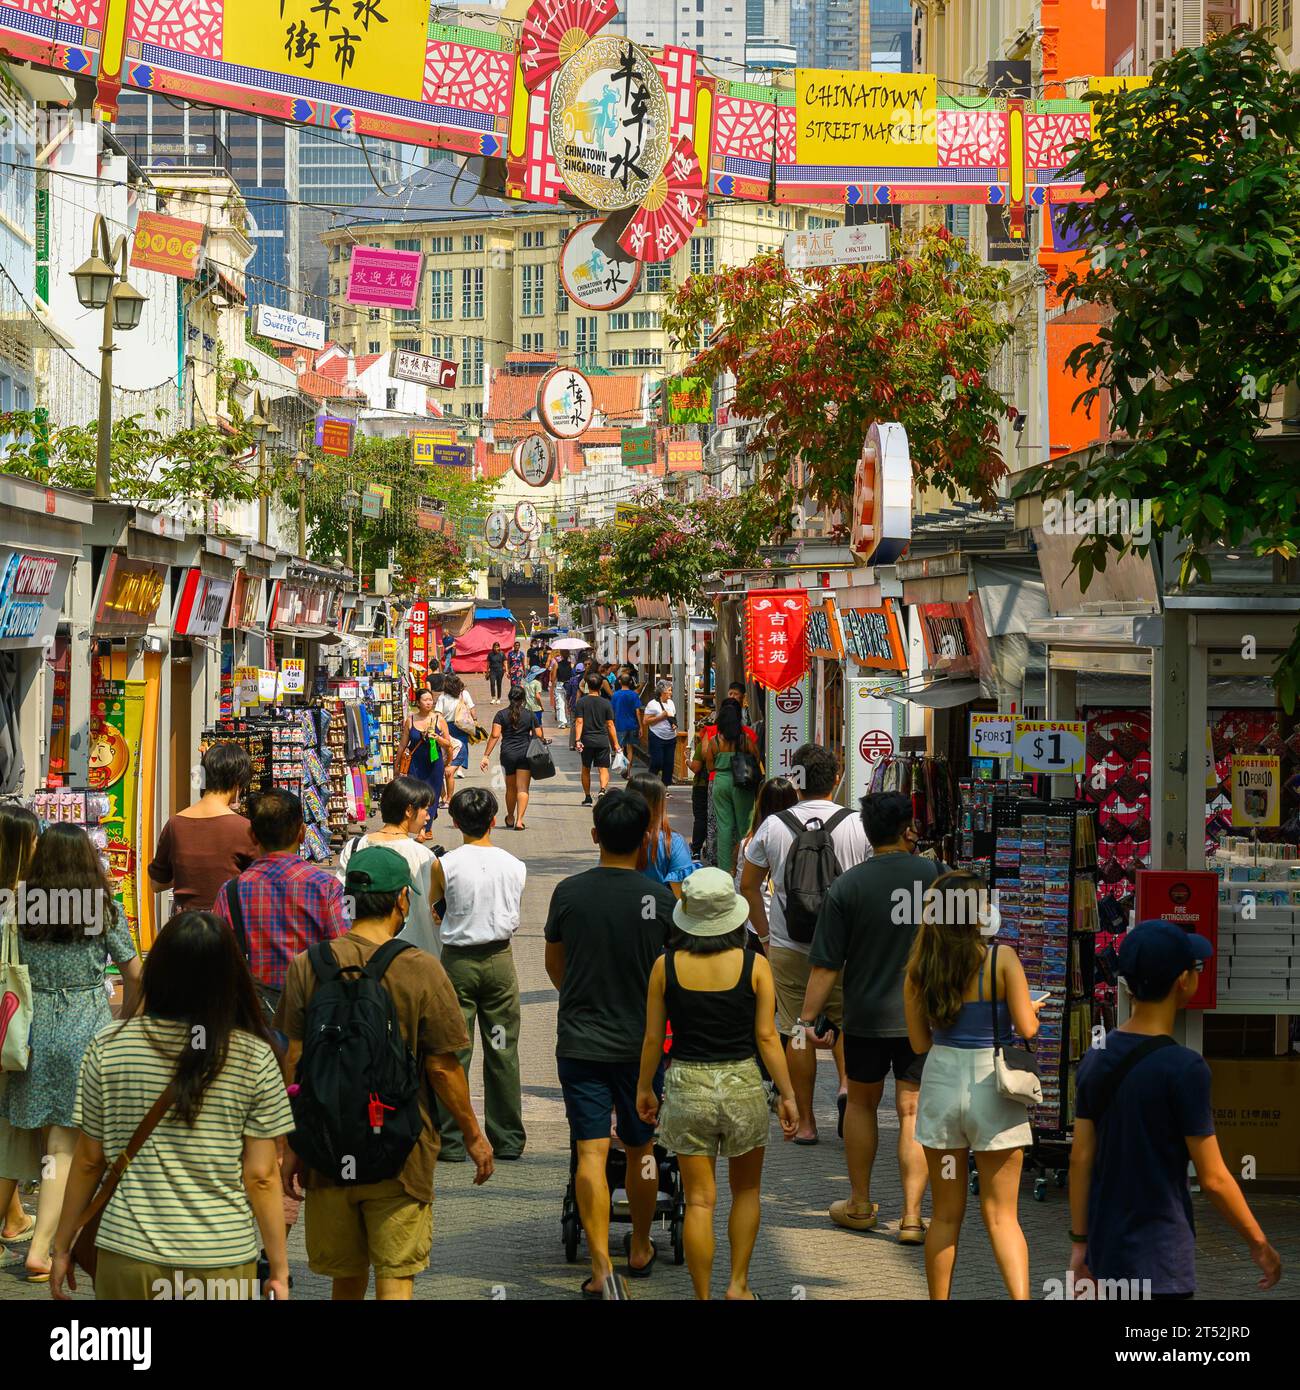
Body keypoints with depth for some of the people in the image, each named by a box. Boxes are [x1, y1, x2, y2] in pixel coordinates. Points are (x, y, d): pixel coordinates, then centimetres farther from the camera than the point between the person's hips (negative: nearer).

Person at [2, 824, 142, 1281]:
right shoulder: (105, 910, -4)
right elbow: (134, 974, 1)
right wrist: (124, 1021, 18)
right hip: (85, 1032, -2)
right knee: (65, 1145, -2)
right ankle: (41, 1247, -8)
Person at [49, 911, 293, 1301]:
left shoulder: (108, 1049, -4)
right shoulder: (255, 1057, -7)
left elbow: (88, 1161, 2)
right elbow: (261, 1176, -6)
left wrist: (62, 1246, 14)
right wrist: (279, 1271, 3)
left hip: (128, 1256, 1)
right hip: (223, 1260, -1)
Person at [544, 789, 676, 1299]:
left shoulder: (569, 892, -5)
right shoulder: (660, 899, -8)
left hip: (579, 1041, 0)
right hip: (640, 1042, 0)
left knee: (590, 1153, -3)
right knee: (640, 1148, 16)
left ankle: (602, 1267, -13)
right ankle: (640, 1250, 33)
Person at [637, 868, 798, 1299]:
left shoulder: (666, 966, -5)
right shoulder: (754, 965, -7)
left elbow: (653, 1038, 0)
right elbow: (766, 1037, -6)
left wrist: (643, 1088, 14)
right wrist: (788, 1094, 3)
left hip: (686, 1086, 0)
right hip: (742, 1084, 0)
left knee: (699, 1201, 6)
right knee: (747, 1190, 21)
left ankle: (703, 1297, 9)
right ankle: (738, 1283, 19)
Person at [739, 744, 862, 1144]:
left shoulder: (773, 826, -2)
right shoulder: (857, 826, -4)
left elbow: (748, 886, 5)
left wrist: (764, 934, 16)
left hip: (788, 946, 0)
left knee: (797, 1031, 7)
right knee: (844, 1019, 18)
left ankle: (804, 1122, 12)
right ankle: (847, 1082, -7)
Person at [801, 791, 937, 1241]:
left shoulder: (847, 886, -8)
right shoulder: (934, 875, -6)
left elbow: (826, 965, -9)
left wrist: (807, 1018, -2)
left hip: (866, 1017, 0)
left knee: (862, 1103, 18)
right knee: (913, 1112, 4)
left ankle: (860, 1205, 27)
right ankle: (911, 1216, 1)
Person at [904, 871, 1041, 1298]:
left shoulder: (919, 969, 0)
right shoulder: (1002, 959, -10)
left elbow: (919, 1043, 5)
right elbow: (1027, 1028, -10)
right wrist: (1033, 1009, 12)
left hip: (942, 1084, 2)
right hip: (992, 1088, -2)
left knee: (946, 1214, 14)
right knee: (1001, 1215, 4)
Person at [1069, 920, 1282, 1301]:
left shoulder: (1095, 1059, 2)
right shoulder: (1184, 1068, -18)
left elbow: (1080, 1159, 5)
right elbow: (1213, 1178, -14)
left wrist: (1079, 1242, 12)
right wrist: (1259, 1244, -1)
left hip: (1106, 1250, 8)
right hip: (1159, 1261, -8)